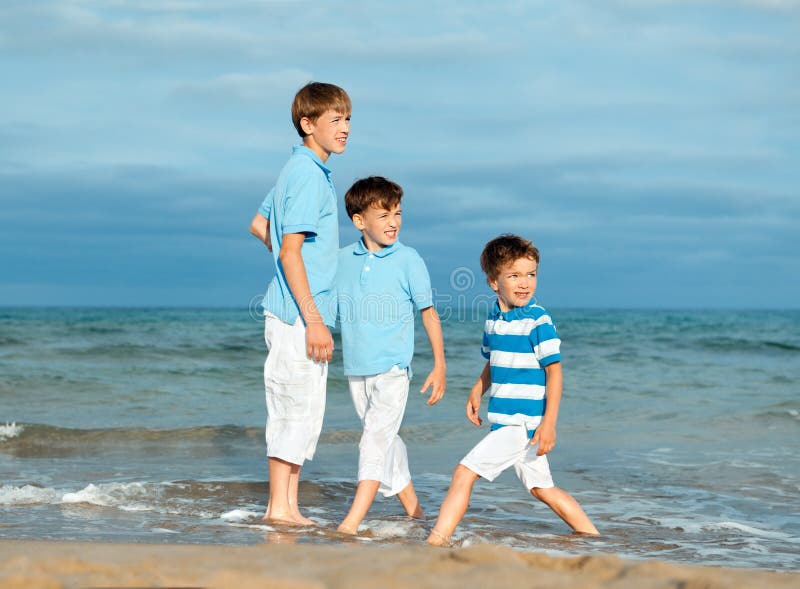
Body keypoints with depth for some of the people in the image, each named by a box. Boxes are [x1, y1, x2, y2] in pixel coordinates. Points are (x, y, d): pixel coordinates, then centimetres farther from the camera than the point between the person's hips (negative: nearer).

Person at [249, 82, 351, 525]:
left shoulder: (299, 170, 14)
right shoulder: (309, 176, -16)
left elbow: (259, 225, 25)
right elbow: (290, 252, -21)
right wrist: (314, 319, -21)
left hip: (298, 313, 10)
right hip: (299, 313, -10)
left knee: (304, 413, 13)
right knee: (297, 410, -4)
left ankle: (288, 506, 18)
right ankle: (279, 507, 3)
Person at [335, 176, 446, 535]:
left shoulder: (408, 260, -4)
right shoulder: (342, 260, 5)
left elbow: (428, 313, -1)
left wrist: (440, 365, -4)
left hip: (392, 367, -5)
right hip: (356, 369, 5)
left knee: (377, 437, -15)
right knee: (386, 440, 13)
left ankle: (352, 522, -22)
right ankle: (413, 511, 27)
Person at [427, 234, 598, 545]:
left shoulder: (538, 322, -12)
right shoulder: (494, 321, 10)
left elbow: (554, 371, -13)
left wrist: (548, 423, -19)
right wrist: (477, 391, 8)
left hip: (524, 422, -8)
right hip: (505, 422, 8)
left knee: (464, 473, -11)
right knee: (543, 489, 15)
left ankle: (436, 540, -7)